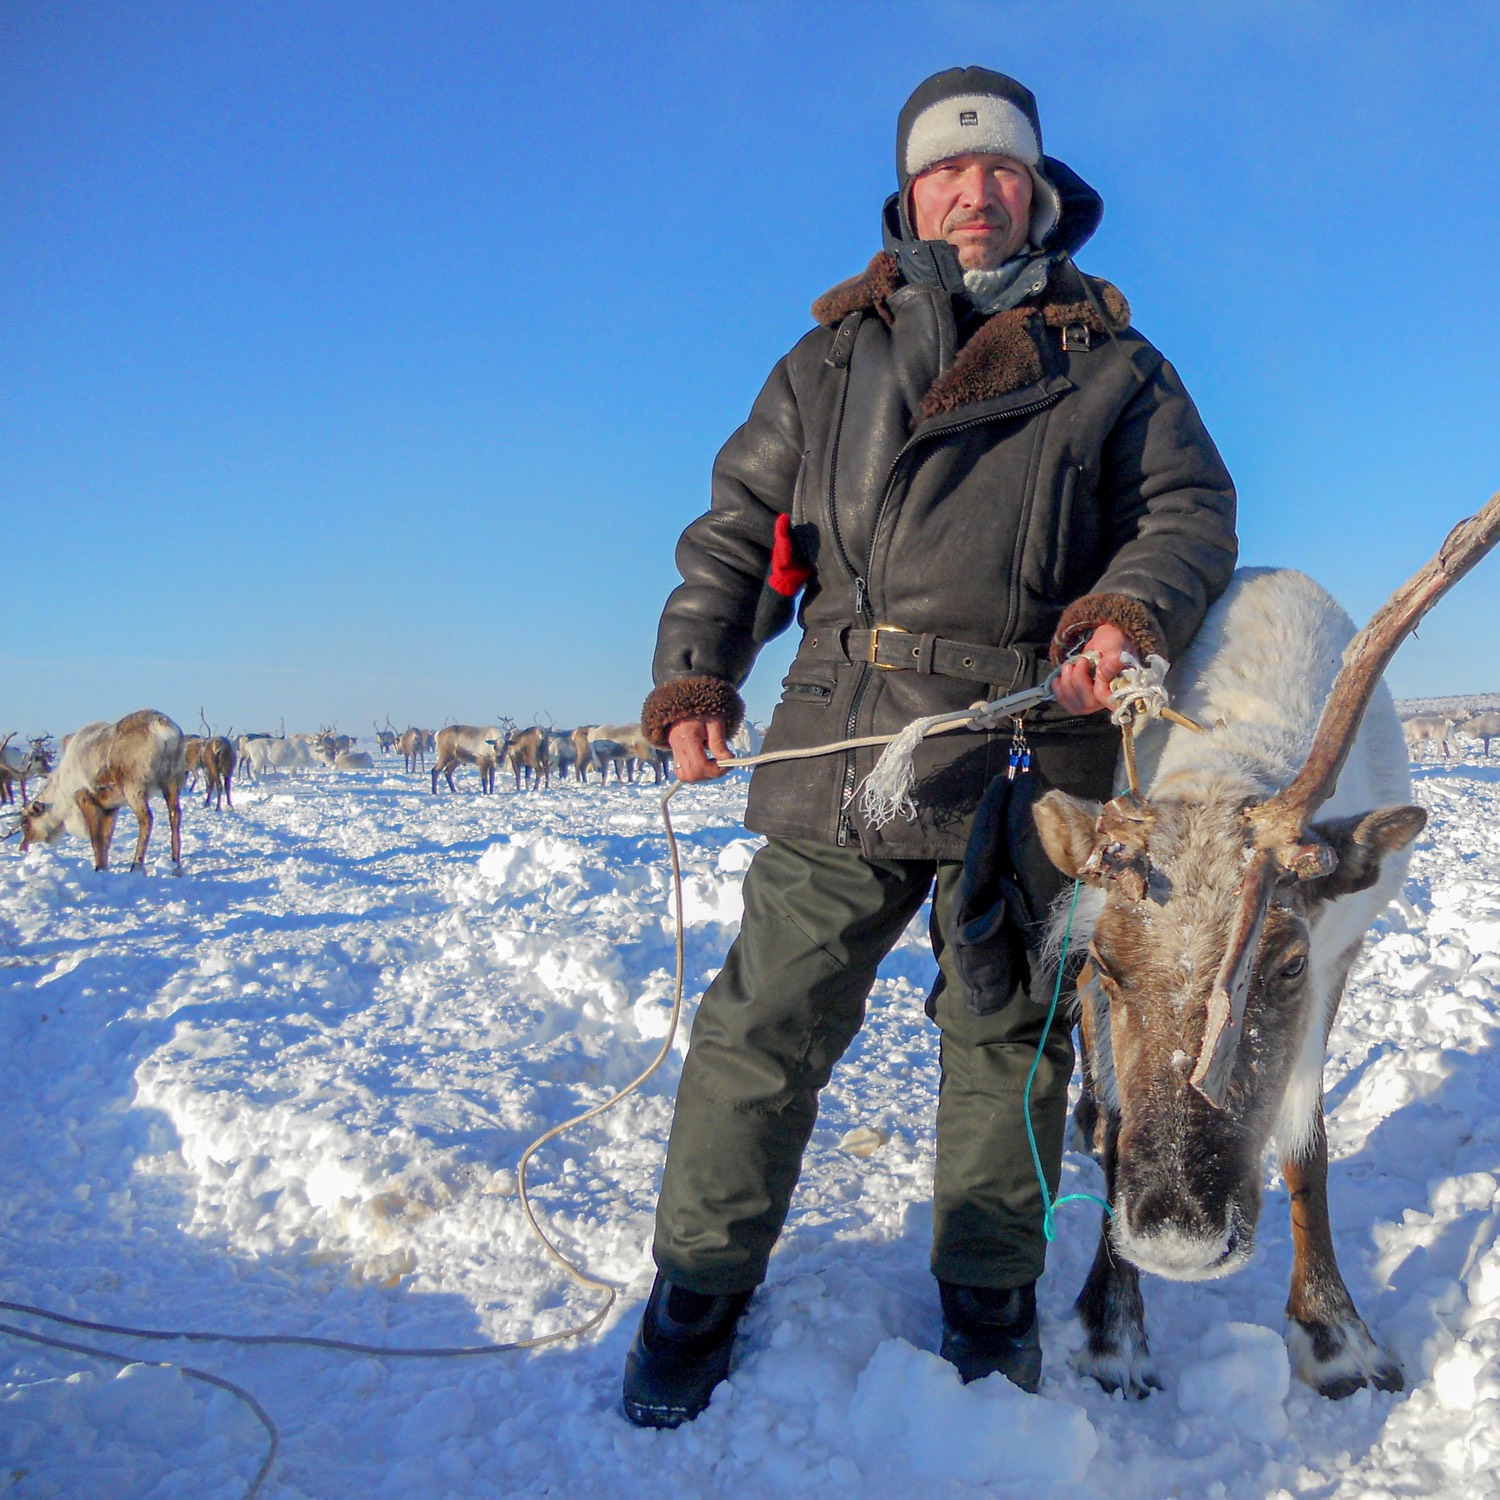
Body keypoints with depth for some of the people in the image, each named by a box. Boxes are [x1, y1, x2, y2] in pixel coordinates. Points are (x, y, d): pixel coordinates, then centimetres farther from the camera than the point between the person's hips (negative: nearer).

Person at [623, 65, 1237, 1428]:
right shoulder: (828, 362, 17)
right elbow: (735, 526, 16)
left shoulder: (1114, 366, 16)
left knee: (1010, 1035, 10)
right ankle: (700, 1290, 18)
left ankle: (988, 1304, 29)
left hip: (1030, 752, 0)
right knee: (768, 1022, 0)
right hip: (844, 744, 1)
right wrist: (695, 679, 3)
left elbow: (1190, 508, 10)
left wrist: (1128, 611, -13)